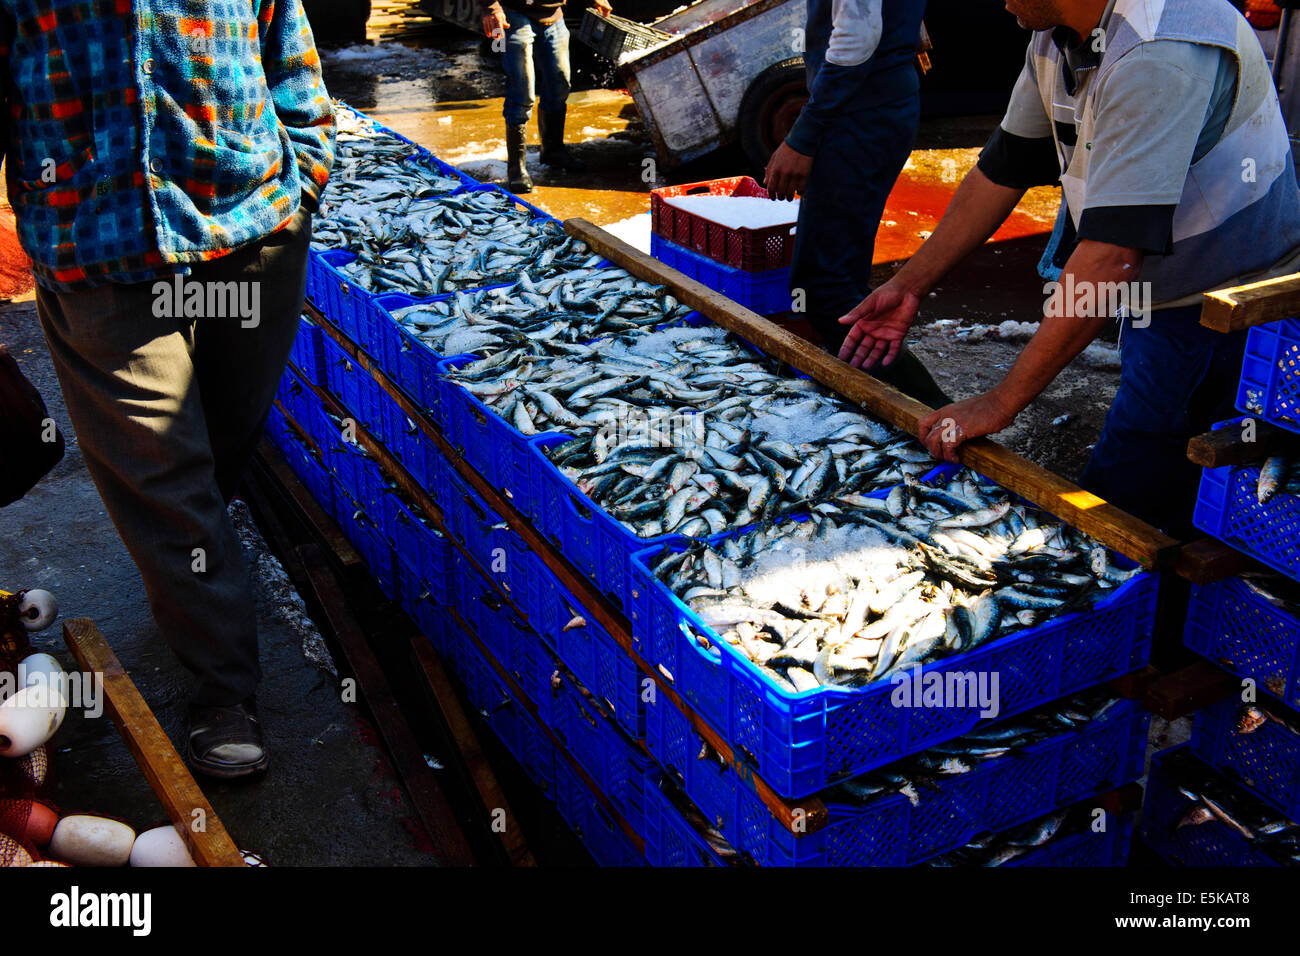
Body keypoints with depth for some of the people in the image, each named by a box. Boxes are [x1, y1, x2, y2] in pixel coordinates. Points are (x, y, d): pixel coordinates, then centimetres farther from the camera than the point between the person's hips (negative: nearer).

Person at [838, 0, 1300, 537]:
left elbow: (1111, 255, -33)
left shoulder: (1159, 53, -30)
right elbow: (1004, 167, 13)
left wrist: (1001, 402, -30)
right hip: (1156, 301, 9)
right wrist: (908, 286, 11)